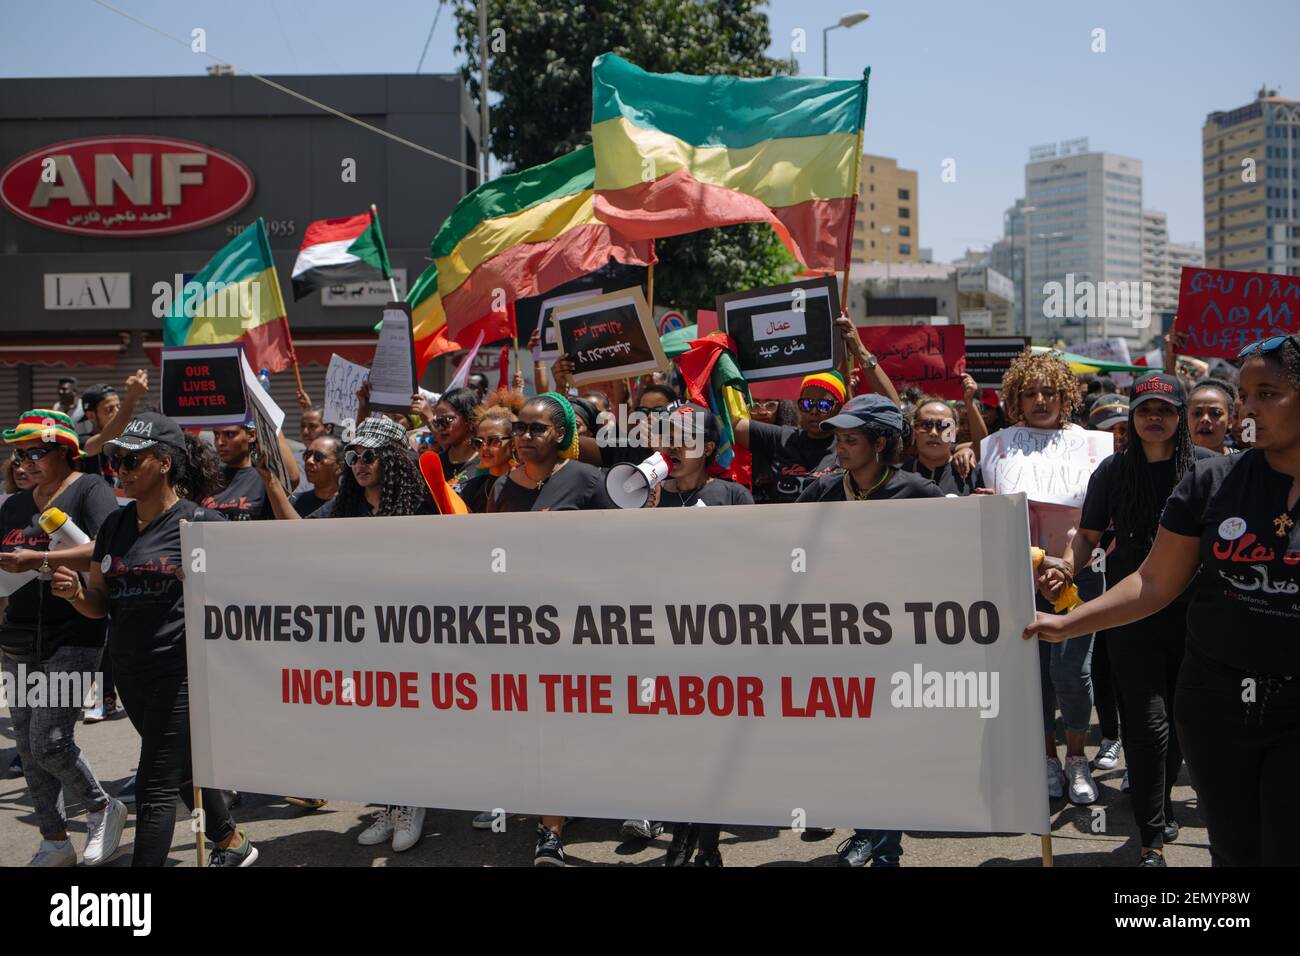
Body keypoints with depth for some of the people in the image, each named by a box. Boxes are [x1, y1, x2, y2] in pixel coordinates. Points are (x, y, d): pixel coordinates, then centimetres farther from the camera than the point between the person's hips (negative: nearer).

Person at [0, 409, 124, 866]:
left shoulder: (89, 490, -5)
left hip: (72, 636, -7)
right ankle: (54, 842, 21)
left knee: (49, 742, -12)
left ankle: (103, 808, 13)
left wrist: (40, 560, -28)